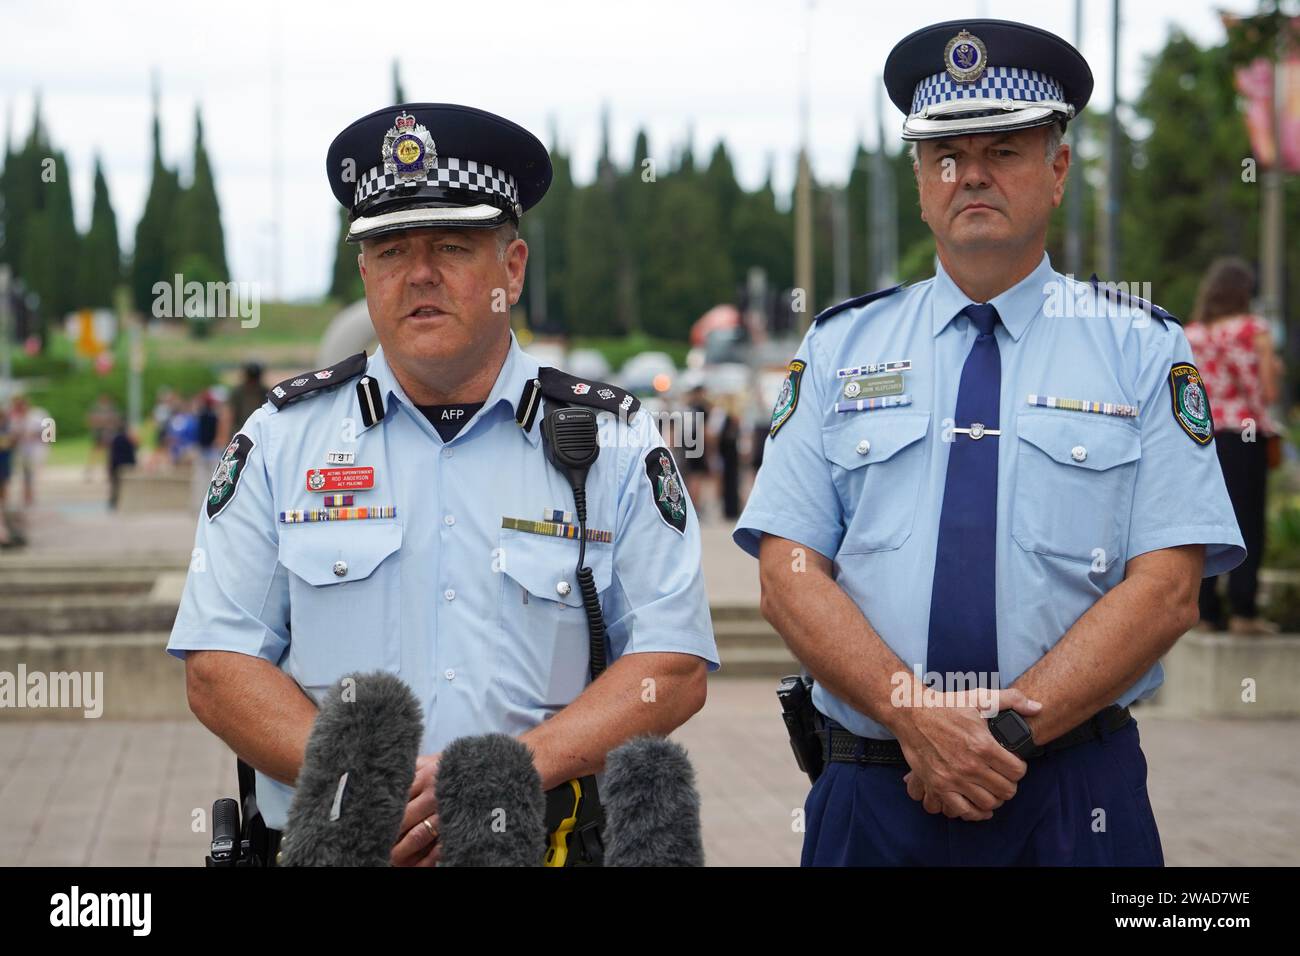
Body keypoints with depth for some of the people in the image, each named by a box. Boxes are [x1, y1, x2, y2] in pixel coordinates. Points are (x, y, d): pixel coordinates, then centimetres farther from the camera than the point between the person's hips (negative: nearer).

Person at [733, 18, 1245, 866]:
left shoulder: (1144, 349, 3)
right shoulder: (839, 348, 7)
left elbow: (1167, 590, -6)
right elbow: (790, 573, -1)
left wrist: (1012, 730, -16)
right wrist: (914, 717, -16)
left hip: (1074, 802, -1)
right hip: (872, 796, 1)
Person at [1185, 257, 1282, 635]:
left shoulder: (1189, 335, 6)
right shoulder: (1255, 330, -4)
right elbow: (1268, 392, -6)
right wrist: (1273, 369, 14)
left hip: (1198, 436, 4)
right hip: (1244, 435, -4)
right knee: (1247, 522, 0)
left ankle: (1205, 611, 7)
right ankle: (1242, 611, -6)